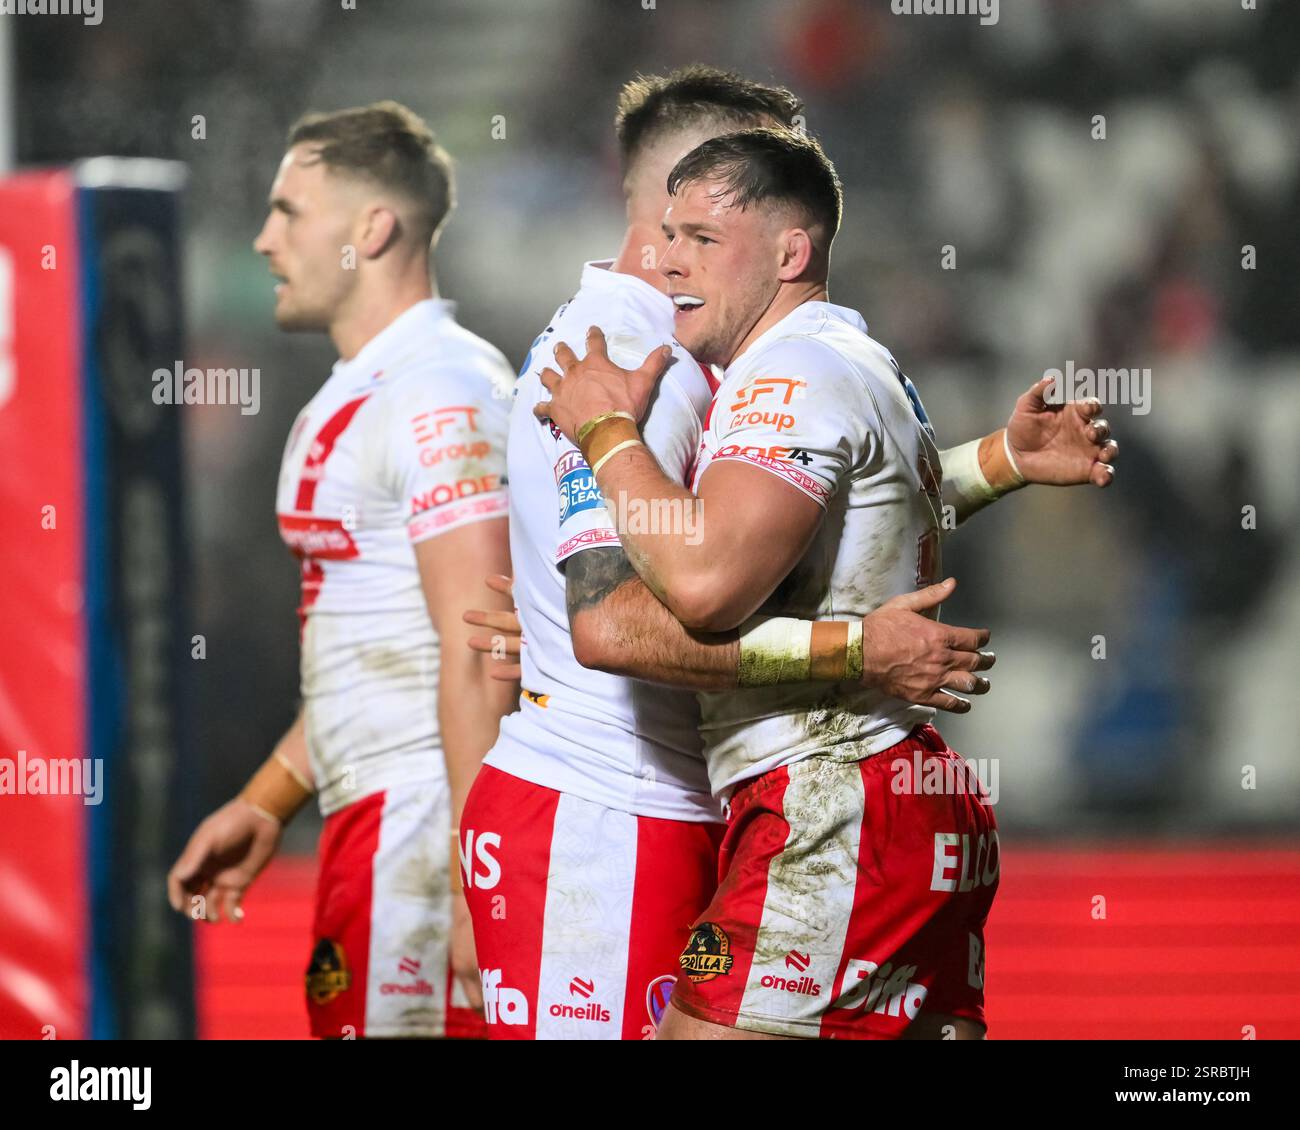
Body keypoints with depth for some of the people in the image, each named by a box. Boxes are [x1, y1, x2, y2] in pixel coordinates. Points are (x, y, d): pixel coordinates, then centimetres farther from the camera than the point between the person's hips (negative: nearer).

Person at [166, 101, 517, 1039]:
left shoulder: (440, 393, -14)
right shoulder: (357, 398, 18)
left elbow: (477, 657, -19)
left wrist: (474, 883, -22)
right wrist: (266, 805, 23)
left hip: (426, 821, -10)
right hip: (374, 810, 10)